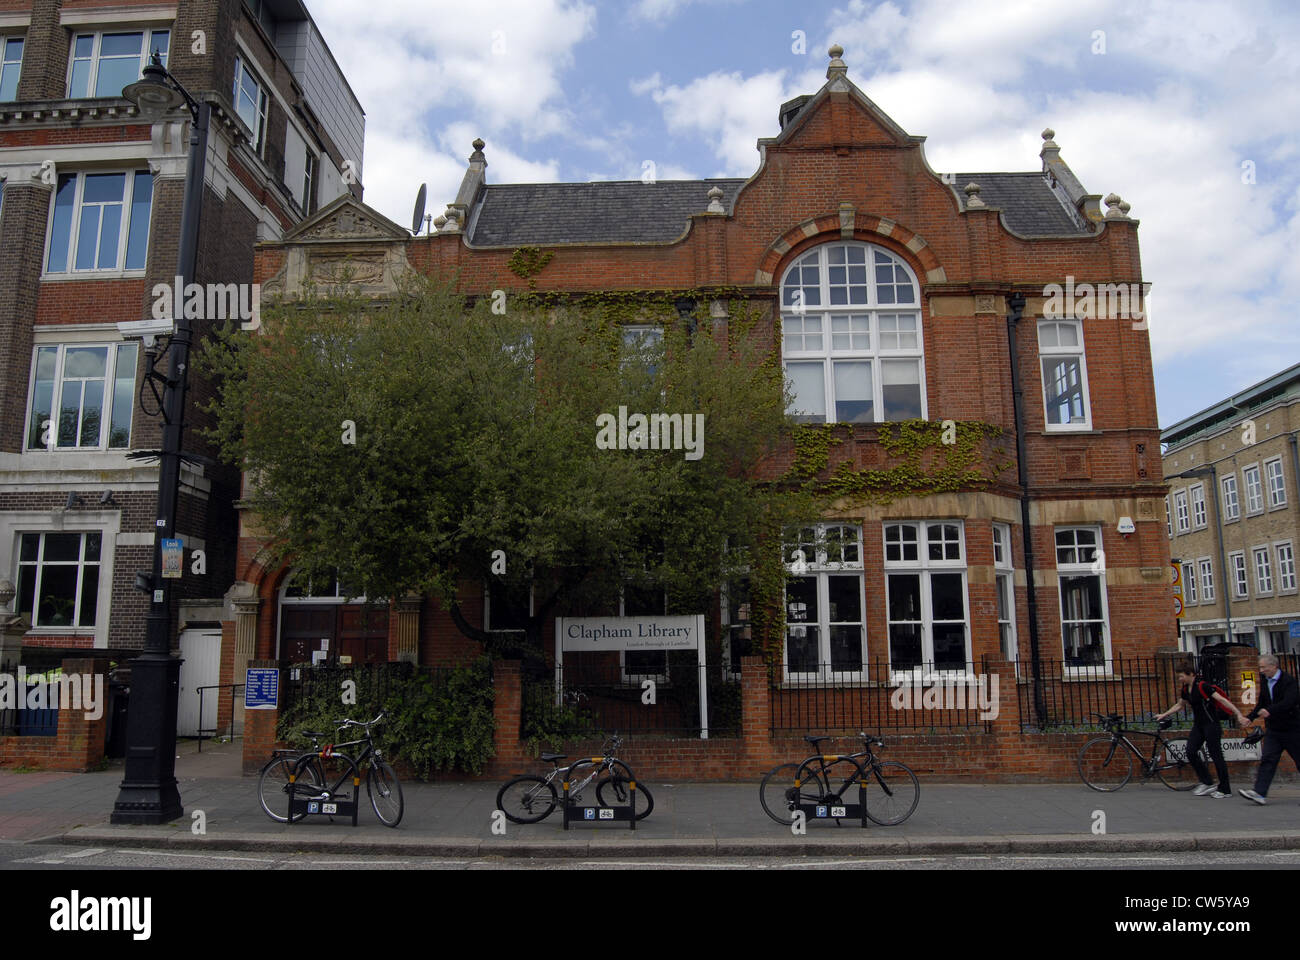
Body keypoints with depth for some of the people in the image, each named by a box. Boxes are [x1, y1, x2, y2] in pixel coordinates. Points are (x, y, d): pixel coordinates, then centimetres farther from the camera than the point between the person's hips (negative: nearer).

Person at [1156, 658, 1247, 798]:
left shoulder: (1202, 685, -16)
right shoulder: (1185, 689, 8)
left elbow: (1222, 699, -21)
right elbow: (1179, 705, 24)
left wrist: (1238, 714, -28)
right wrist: (1164, 715, 25)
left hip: (1211, 724, -8)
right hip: (1198, 725, 8)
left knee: (1216, 755, -4)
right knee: (1191, 752, -1)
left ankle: (1225, 789, 7)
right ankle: (1207, 783, 10)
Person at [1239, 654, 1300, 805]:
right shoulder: (1265, 682, 10)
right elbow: (1261, 705, 17)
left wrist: (1270, 711, -41)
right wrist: (1249, 717, 2)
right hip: (1273, 730, 6)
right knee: (1267, 759, -5)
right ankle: (1260, 793, -13)